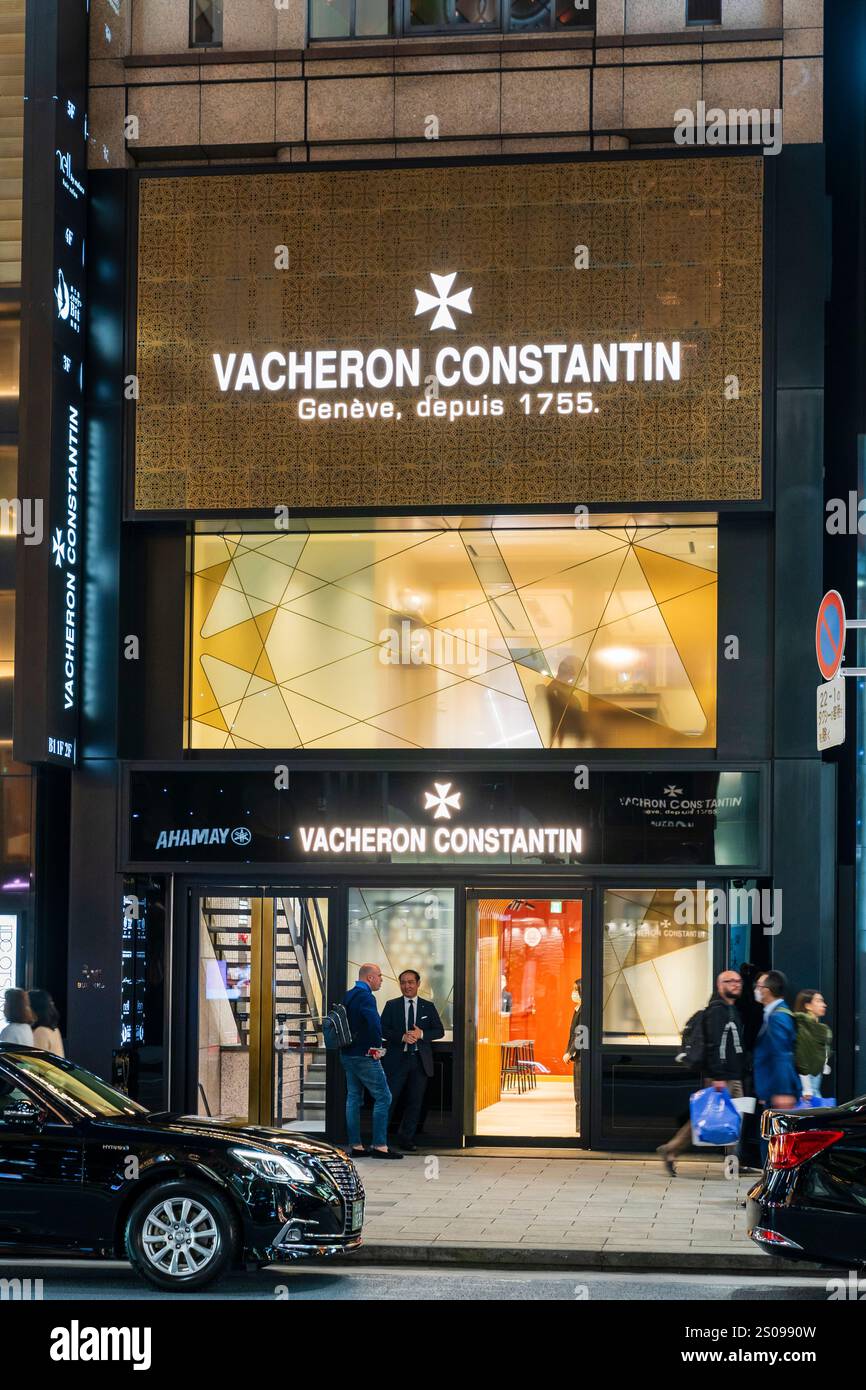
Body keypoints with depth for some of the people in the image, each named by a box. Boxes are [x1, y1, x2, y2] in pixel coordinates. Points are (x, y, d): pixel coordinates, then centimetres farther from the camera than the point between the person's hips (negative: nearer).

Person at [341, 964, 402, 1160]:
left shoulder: (348, 996, 13)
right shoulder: (365, 996, -16)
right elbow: (374, 1022, -31)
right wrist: (377, 1046, -19)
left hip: (348, 1054, 9)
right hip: (364, 1056, -9)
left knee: (353, 1098, 10)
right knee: (383, 1098, -4)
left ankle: (355, 1146, 11)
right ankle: (379, 1146, -7)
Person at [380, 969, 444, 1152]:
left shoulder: (428, 1007, 10)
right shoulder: (391, 1006, 7)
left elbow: (439, 1031, 6)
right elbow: (383, 1029, -1)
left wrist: (421, 1034, -12)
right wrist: (402, 1037, -16)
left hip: (420, 1061, 2)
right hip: (397, 1060, -2)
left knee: (415, 1102, 5)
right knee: (388, 1099, -4)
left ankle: (406, 1140, 14)